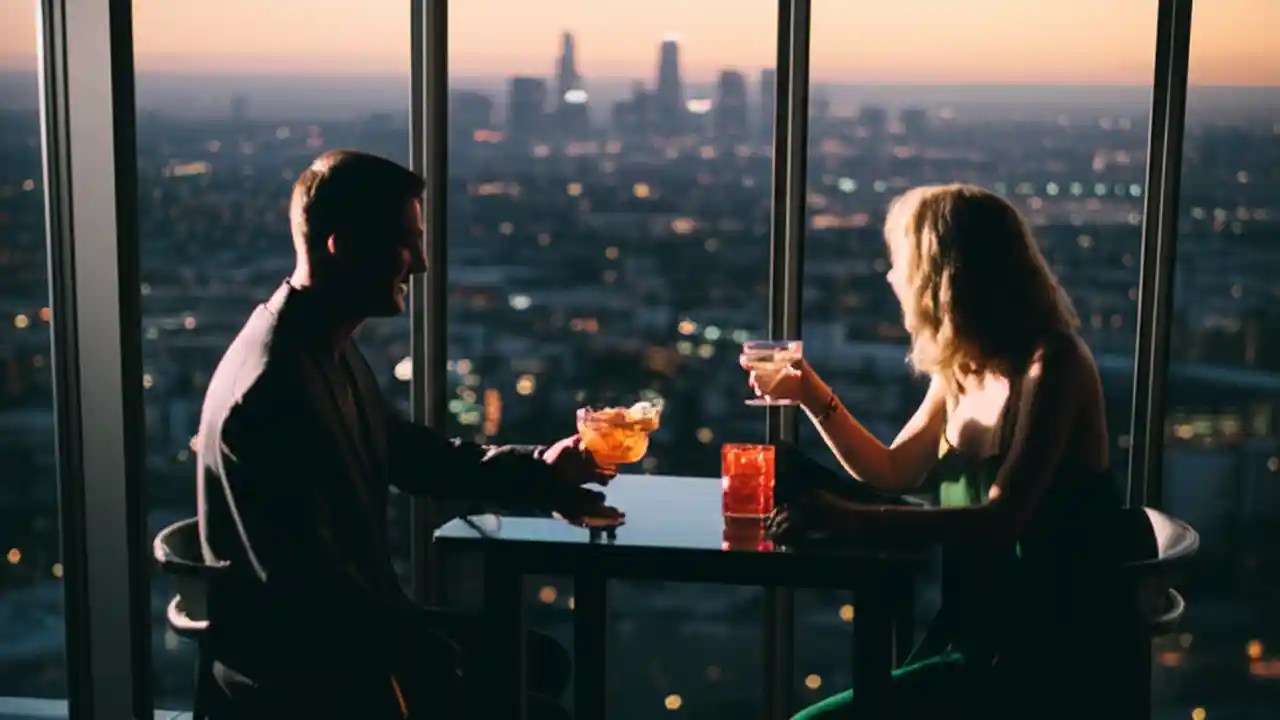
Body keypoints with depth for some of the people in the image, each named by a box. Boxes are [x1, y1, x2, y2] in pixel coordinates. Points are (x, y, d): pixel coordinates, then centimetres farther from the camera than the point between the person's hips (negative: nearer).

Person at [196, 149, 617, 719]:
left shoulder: (331, 352, 5)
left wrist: (538, 470, 4)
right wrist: (446, 662, -18)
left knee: (541, 659, 17)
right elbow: (307, 587, -28)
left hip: (347, 630, 10)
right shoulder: (273, 390, -28)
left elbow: (407, 452, 18)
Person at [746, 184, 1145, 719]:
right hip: (978, 632, 8)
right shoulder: (961, 370, 10)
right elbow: (893, 473, 24)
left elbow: (999, 521, -28)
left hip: (1051, 656, -8)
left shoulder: (1051, 366, -16)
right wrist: (811, 394, 12)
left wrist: (852, 521, -40)